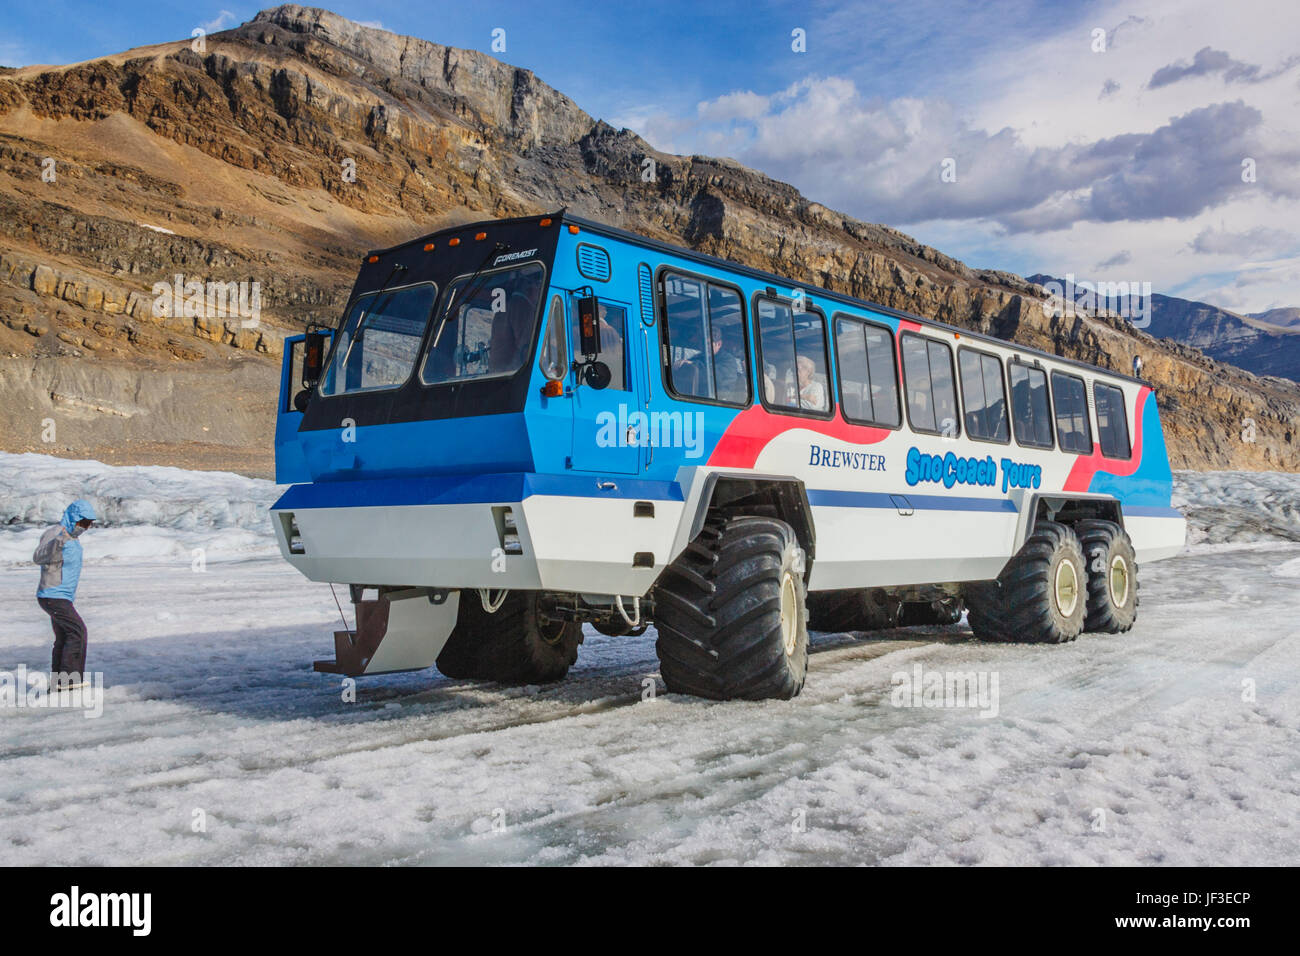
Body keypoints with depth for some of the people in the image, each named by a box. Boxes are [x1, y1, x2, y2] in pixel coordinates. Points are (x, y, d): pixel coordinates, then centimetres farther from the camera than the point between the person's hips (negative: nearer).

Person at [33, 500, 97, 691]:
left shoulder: (71, 536, 11)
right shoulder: (54, 534, -18)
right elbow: (38, 557, -37)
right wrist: (57, 543, -53)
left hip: (62, 596, 10)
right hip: (53, 596, -10)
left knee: (64, 639, 13)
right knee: (78, 631, -16)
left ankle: (57, 682, 19)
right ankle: (70, 678, -15)